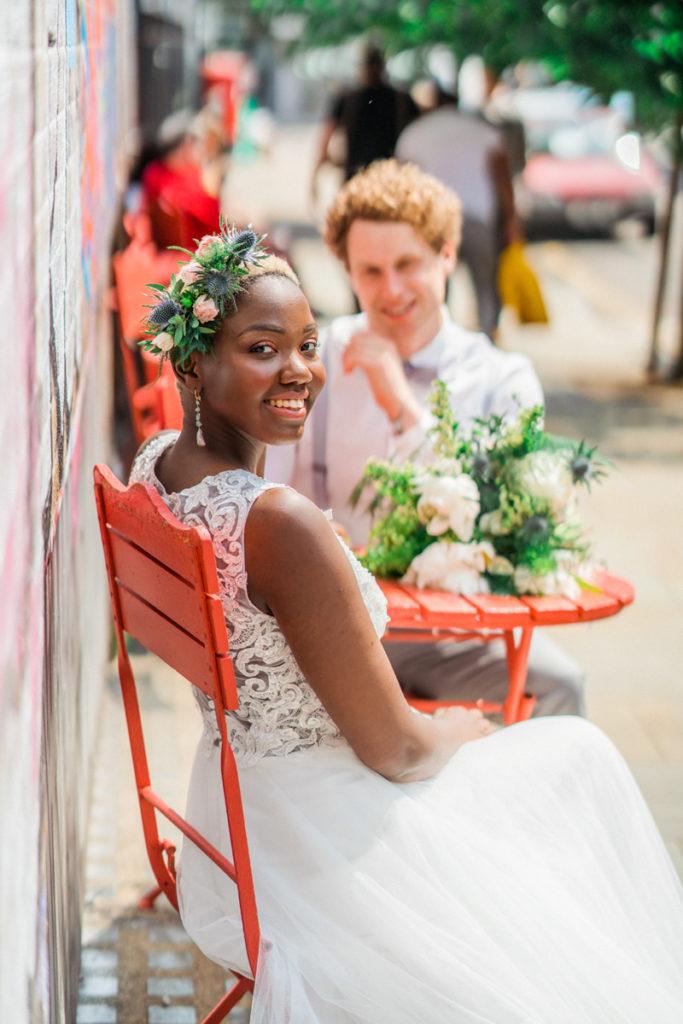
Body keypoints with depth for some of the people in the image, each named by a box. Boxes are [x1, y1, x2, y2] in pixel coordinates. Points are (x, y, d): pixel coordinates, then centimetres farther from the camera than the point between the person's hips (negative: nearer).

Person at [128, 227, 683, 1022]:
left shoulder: (155, 464, -4)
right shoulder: (282, 524, -34)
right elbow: (395, 752, -22)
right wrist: (463, 730, -3)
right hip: (329, 834, -9)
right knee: (576, 754, 17)